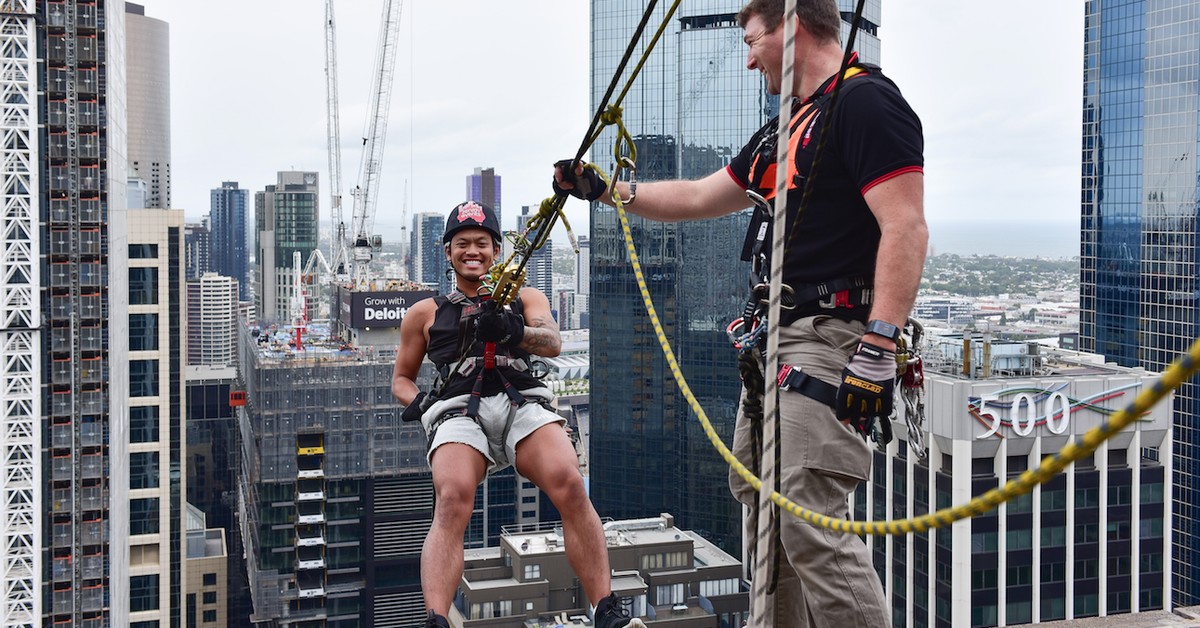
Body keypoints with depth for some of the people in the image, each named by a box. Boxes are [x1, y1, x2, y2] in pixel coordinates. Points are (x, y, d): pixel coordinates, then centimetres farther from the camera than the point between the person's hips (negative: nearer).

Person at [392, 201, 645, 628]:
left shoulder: (526, 299, 26)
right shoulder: (425, 314, 28)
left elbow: (552, 344, 6)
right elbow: (401, 379, 32)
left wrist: (512, 330, -17)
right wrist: (418, 403, 7)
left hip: (523, 403, 0)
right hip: (460, 412, 0)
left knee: (570, 486, -29)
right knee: (452, 501, -32)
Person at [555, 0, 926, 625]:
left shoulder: (866, 100, -10)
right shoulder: (784, 129, 22)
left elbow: (906, 230, -19)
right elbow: (698, 198, 32)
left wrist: (878, 353, -26)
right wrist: (603, 188, 32)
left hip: (829, 339, -10)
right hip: (775, 339, 11)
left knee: (811, 522, -17)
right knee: (759, 499, 17)